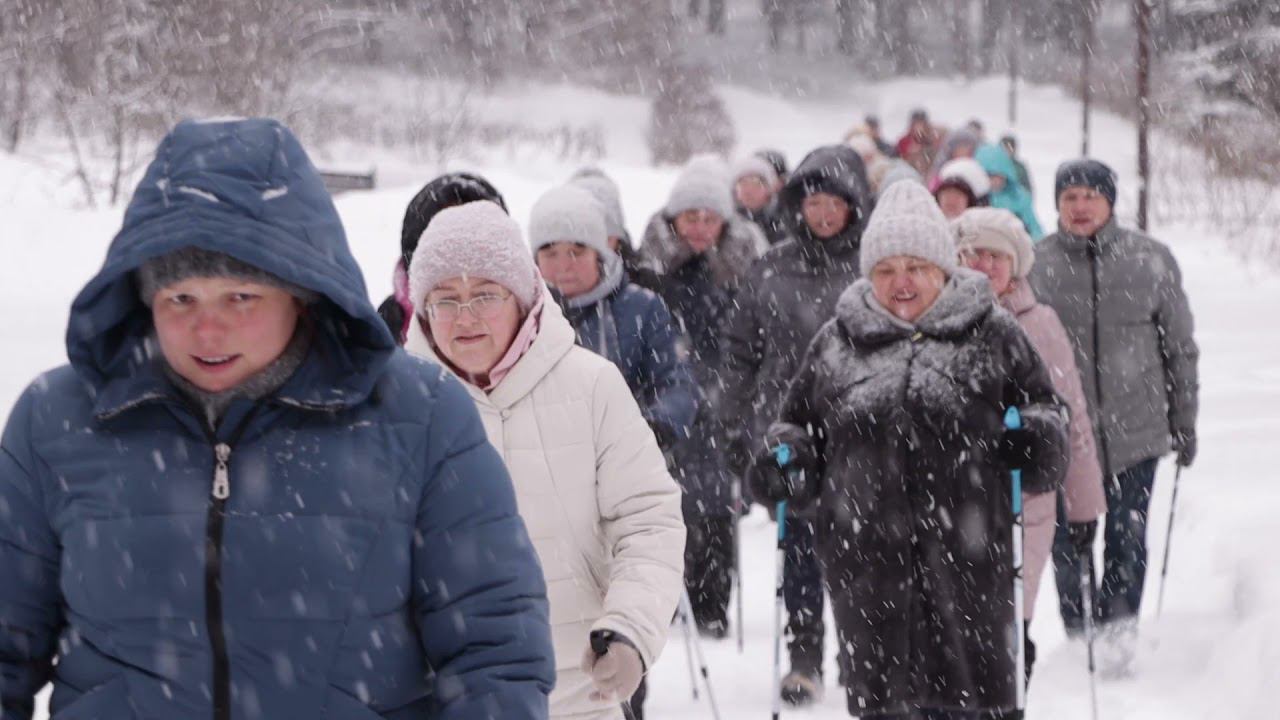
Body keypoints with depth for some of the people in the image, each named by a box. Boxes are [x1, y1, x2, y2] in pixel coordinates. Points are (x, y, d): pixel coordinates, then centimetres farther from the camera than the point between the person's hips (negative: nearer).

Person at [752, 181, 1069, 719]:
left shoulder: (993, 336, 6)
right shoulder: (837, 343, 11)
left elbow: (1044, 408, 11)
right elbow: (801, 423, 20)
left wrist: (1034, 440, -11)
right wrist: (783, 460, 0)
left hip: (965, 556, -2)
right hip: (867, 560, 2)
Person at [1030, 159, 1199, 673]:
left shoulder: (1151, 261, 1)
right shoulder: (1034, 265, 0)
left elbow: (1180, 348, 8)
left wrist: (1185, 423, 8)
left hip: (1136, 429, 0)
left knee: (1128, 535, -1)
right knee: (1068, 540, 6)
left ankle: (1118, 625, 15)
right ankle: (1079, 634, 23)